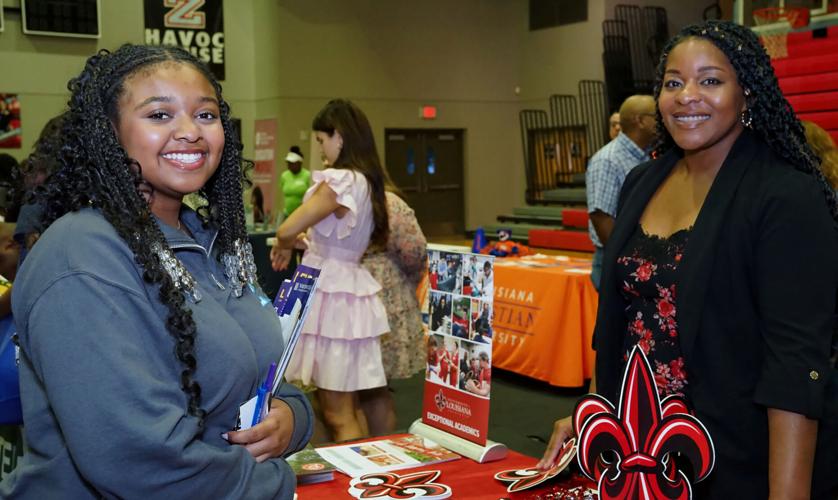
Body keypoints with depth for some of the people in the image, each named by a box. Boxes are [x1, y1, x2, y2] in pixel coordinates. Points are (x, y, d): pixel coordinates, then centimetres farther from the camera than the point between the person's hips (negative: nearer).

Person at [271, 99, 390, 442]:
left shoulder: (341, 181, -18)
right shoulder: (369, 183, 10)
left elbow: (287, 230, -17)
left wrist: (284, 246, 4)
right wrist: (307, 242, 16)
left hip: (330, 292, -9)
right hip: (351, 286, 9)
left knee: (339, 416, -1)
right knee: (341, 408, 15)